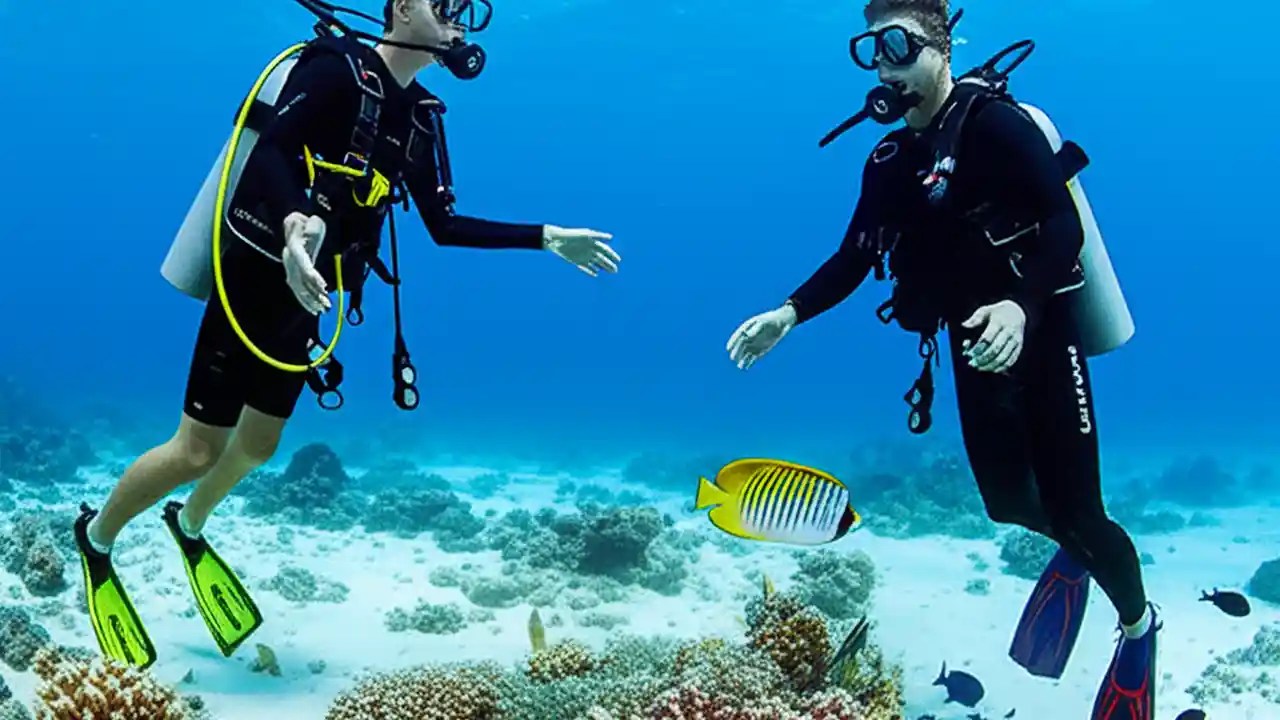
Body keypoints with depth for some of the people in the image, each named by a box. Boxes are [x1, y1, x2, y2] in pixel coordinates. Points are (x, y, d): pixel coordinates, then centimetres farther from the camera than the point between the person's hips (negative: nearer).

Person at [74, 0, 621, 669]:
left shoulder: (421, 118, 9)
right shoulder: (338, 67, -14)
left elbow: (445, 225, 9)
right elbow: (270, 149, -27)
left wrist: (549, 238, 3)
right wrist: (292, 222, -47)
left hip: (304, 297, 7)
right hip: (256, 277, -7)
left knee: (257, 445, 19)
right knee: (197, 450, -3)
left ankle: (189, 525, 47)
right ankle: (96, 536, 23)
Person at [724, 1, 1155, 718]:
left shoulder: (993, 123, -15)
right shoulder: (889, 161, 6)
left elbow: (1065, 227, -25)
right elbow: (854, 261, 10)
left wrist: (1021, 304, -42)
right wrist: (789, 314, -4)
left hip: (1041, 339, -6)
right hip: (975, 352, 6)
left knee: (1076, 512, -2)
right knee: (1007, 500, 11)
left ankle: (1140, 626, 26)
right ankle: (1074, 547, 46)